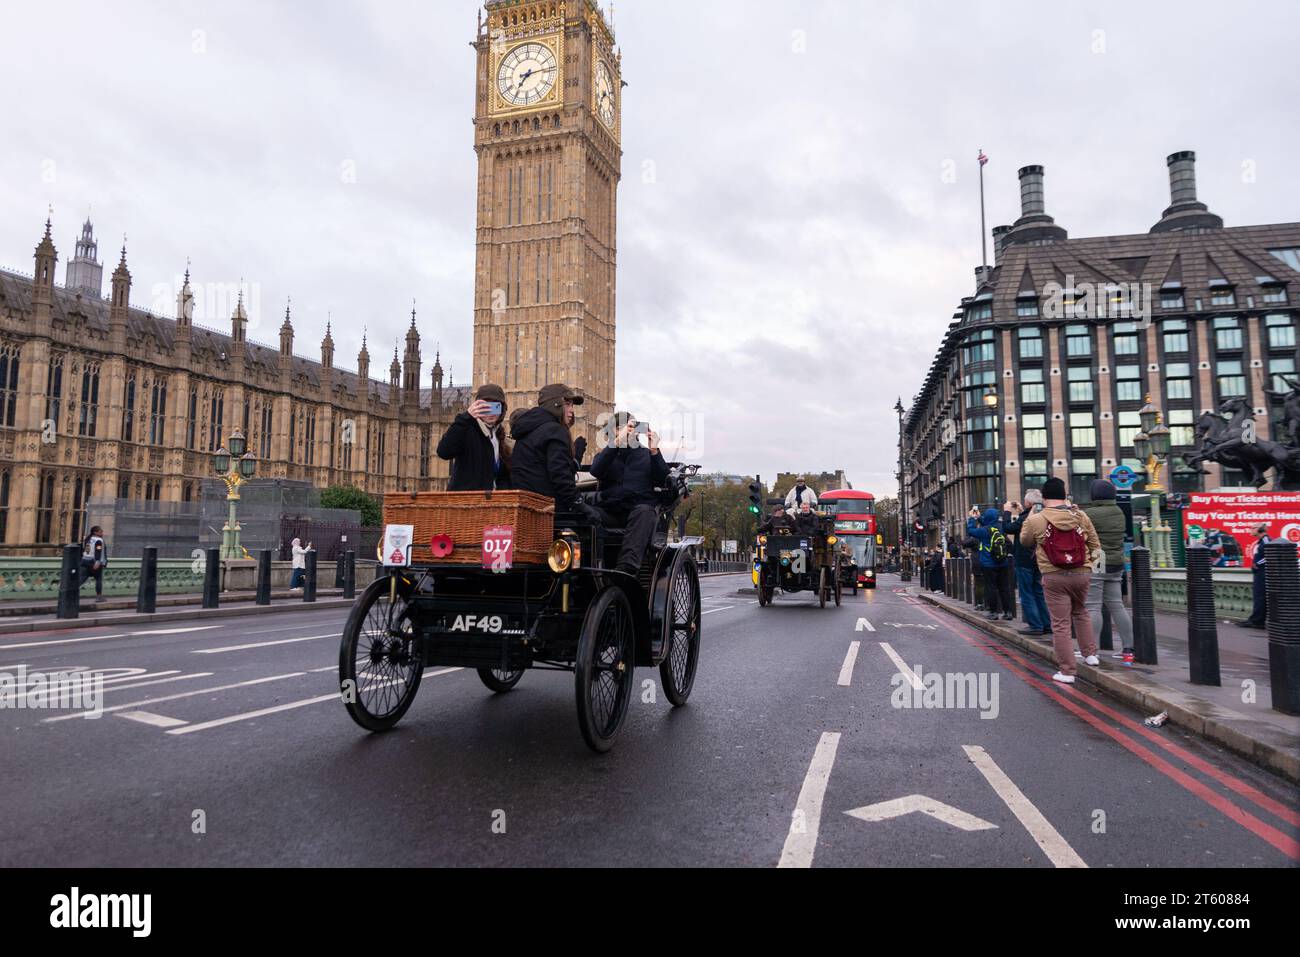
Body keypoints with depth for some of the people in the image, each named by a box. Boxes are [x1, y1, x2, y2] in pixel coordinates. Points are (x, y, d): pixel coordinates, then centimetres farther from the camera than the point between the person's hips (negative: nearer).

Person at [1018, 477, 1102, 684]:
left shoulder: (1035, 520, -7)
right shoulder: (1080, 516, 1)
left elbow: (1025, 541, 12)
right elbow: (1095, 545, 7)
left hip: (1054, 576, -3)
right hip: (1082, 574, 3)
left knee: (1060, 624, 3)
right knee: (1080, 613, 28)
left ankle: (1067, 671, 5)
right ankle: (1090, 653, 32)